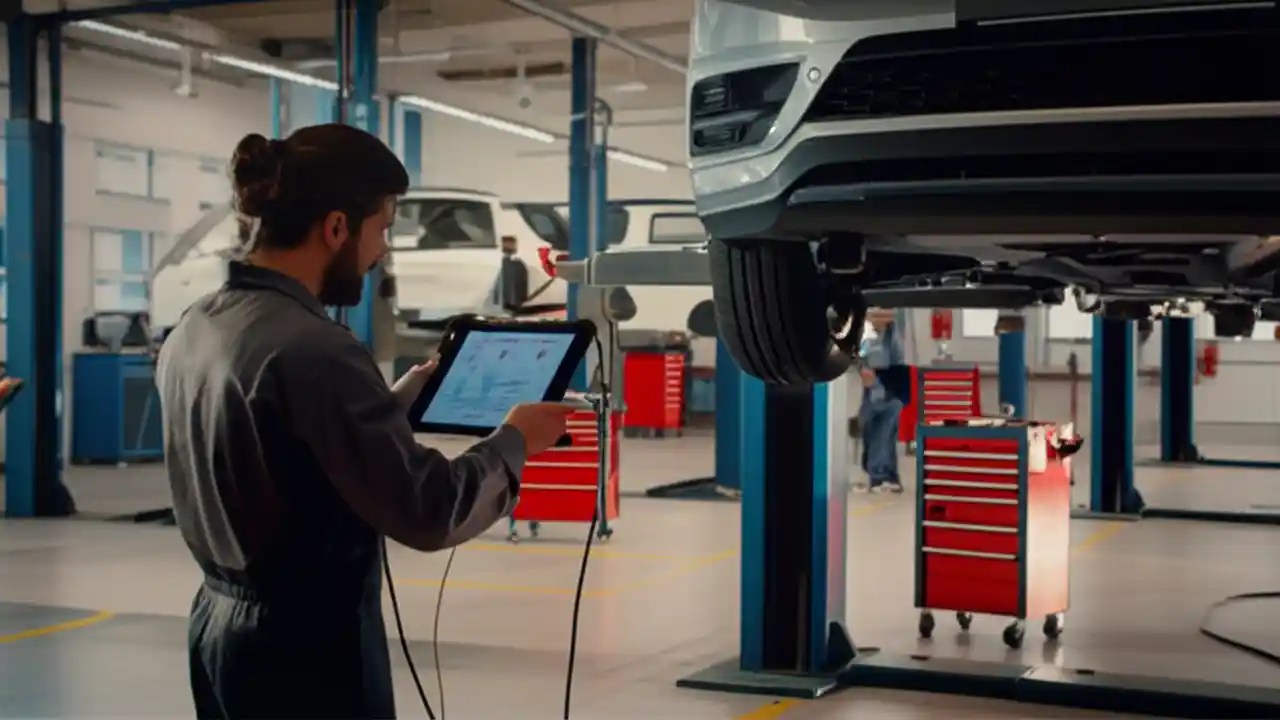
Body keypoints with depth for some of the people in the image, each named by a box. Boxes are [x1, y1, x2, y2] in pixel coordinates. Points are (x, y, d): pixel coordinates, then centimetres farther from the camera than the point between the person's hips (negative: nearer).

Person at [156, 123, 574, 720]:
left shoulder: (192, 331, 4)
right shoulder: (313, 351, -23)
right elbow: (429, 513, -22)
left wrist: (407, 393, 22)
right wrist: (515, 441, -6)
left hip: (220, 628, 9)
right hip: (309, 644, -9)